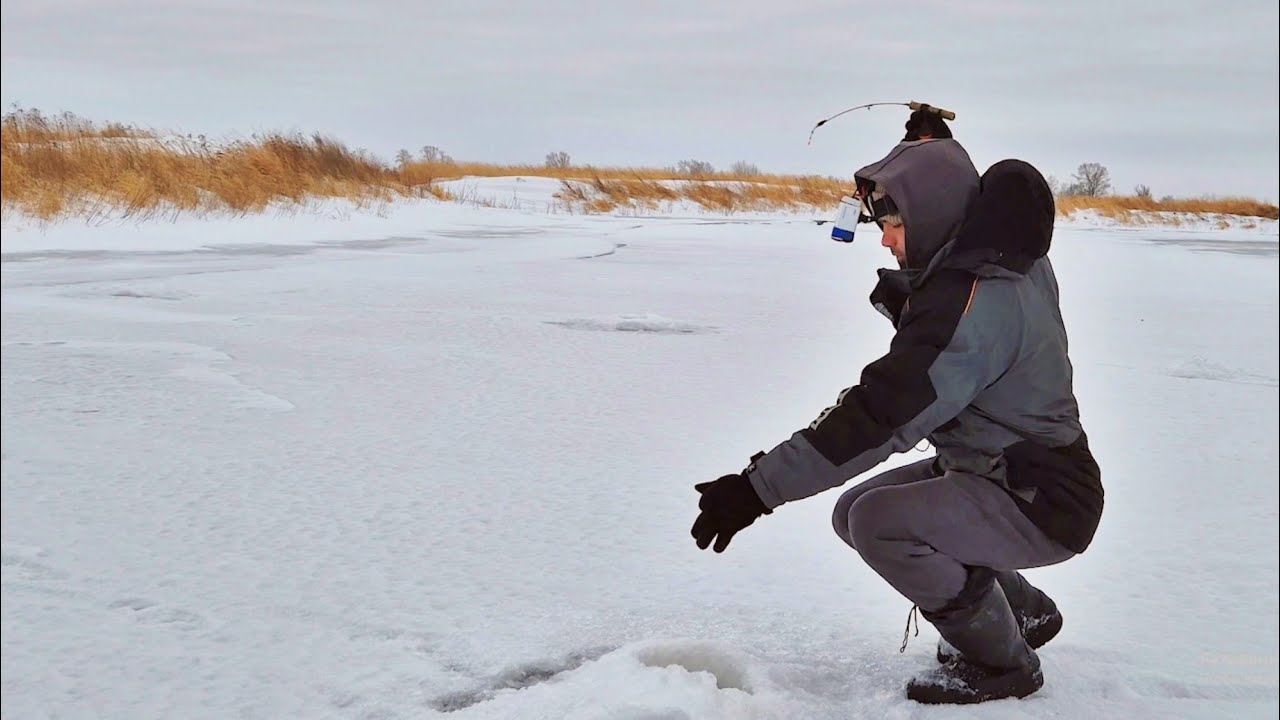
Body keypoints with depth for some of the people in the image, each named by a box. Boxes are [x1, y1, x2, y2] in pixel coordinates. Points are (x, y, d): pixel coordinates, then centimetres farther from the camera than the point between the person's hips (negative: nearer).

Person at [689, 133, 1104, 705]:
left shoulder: (972, 303, -28)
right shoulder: (1006, 260, 3)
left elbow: (881, 417, -32)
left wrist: (760, 487, -31)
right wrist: (902, 300, -7)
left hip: (1040, 507, -10)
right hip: (1006, 473, 10)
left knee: (878, 521, -27)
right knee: (853, 511, 11)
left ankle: (1000, 660, -5)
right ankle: (1024, 611, 23)